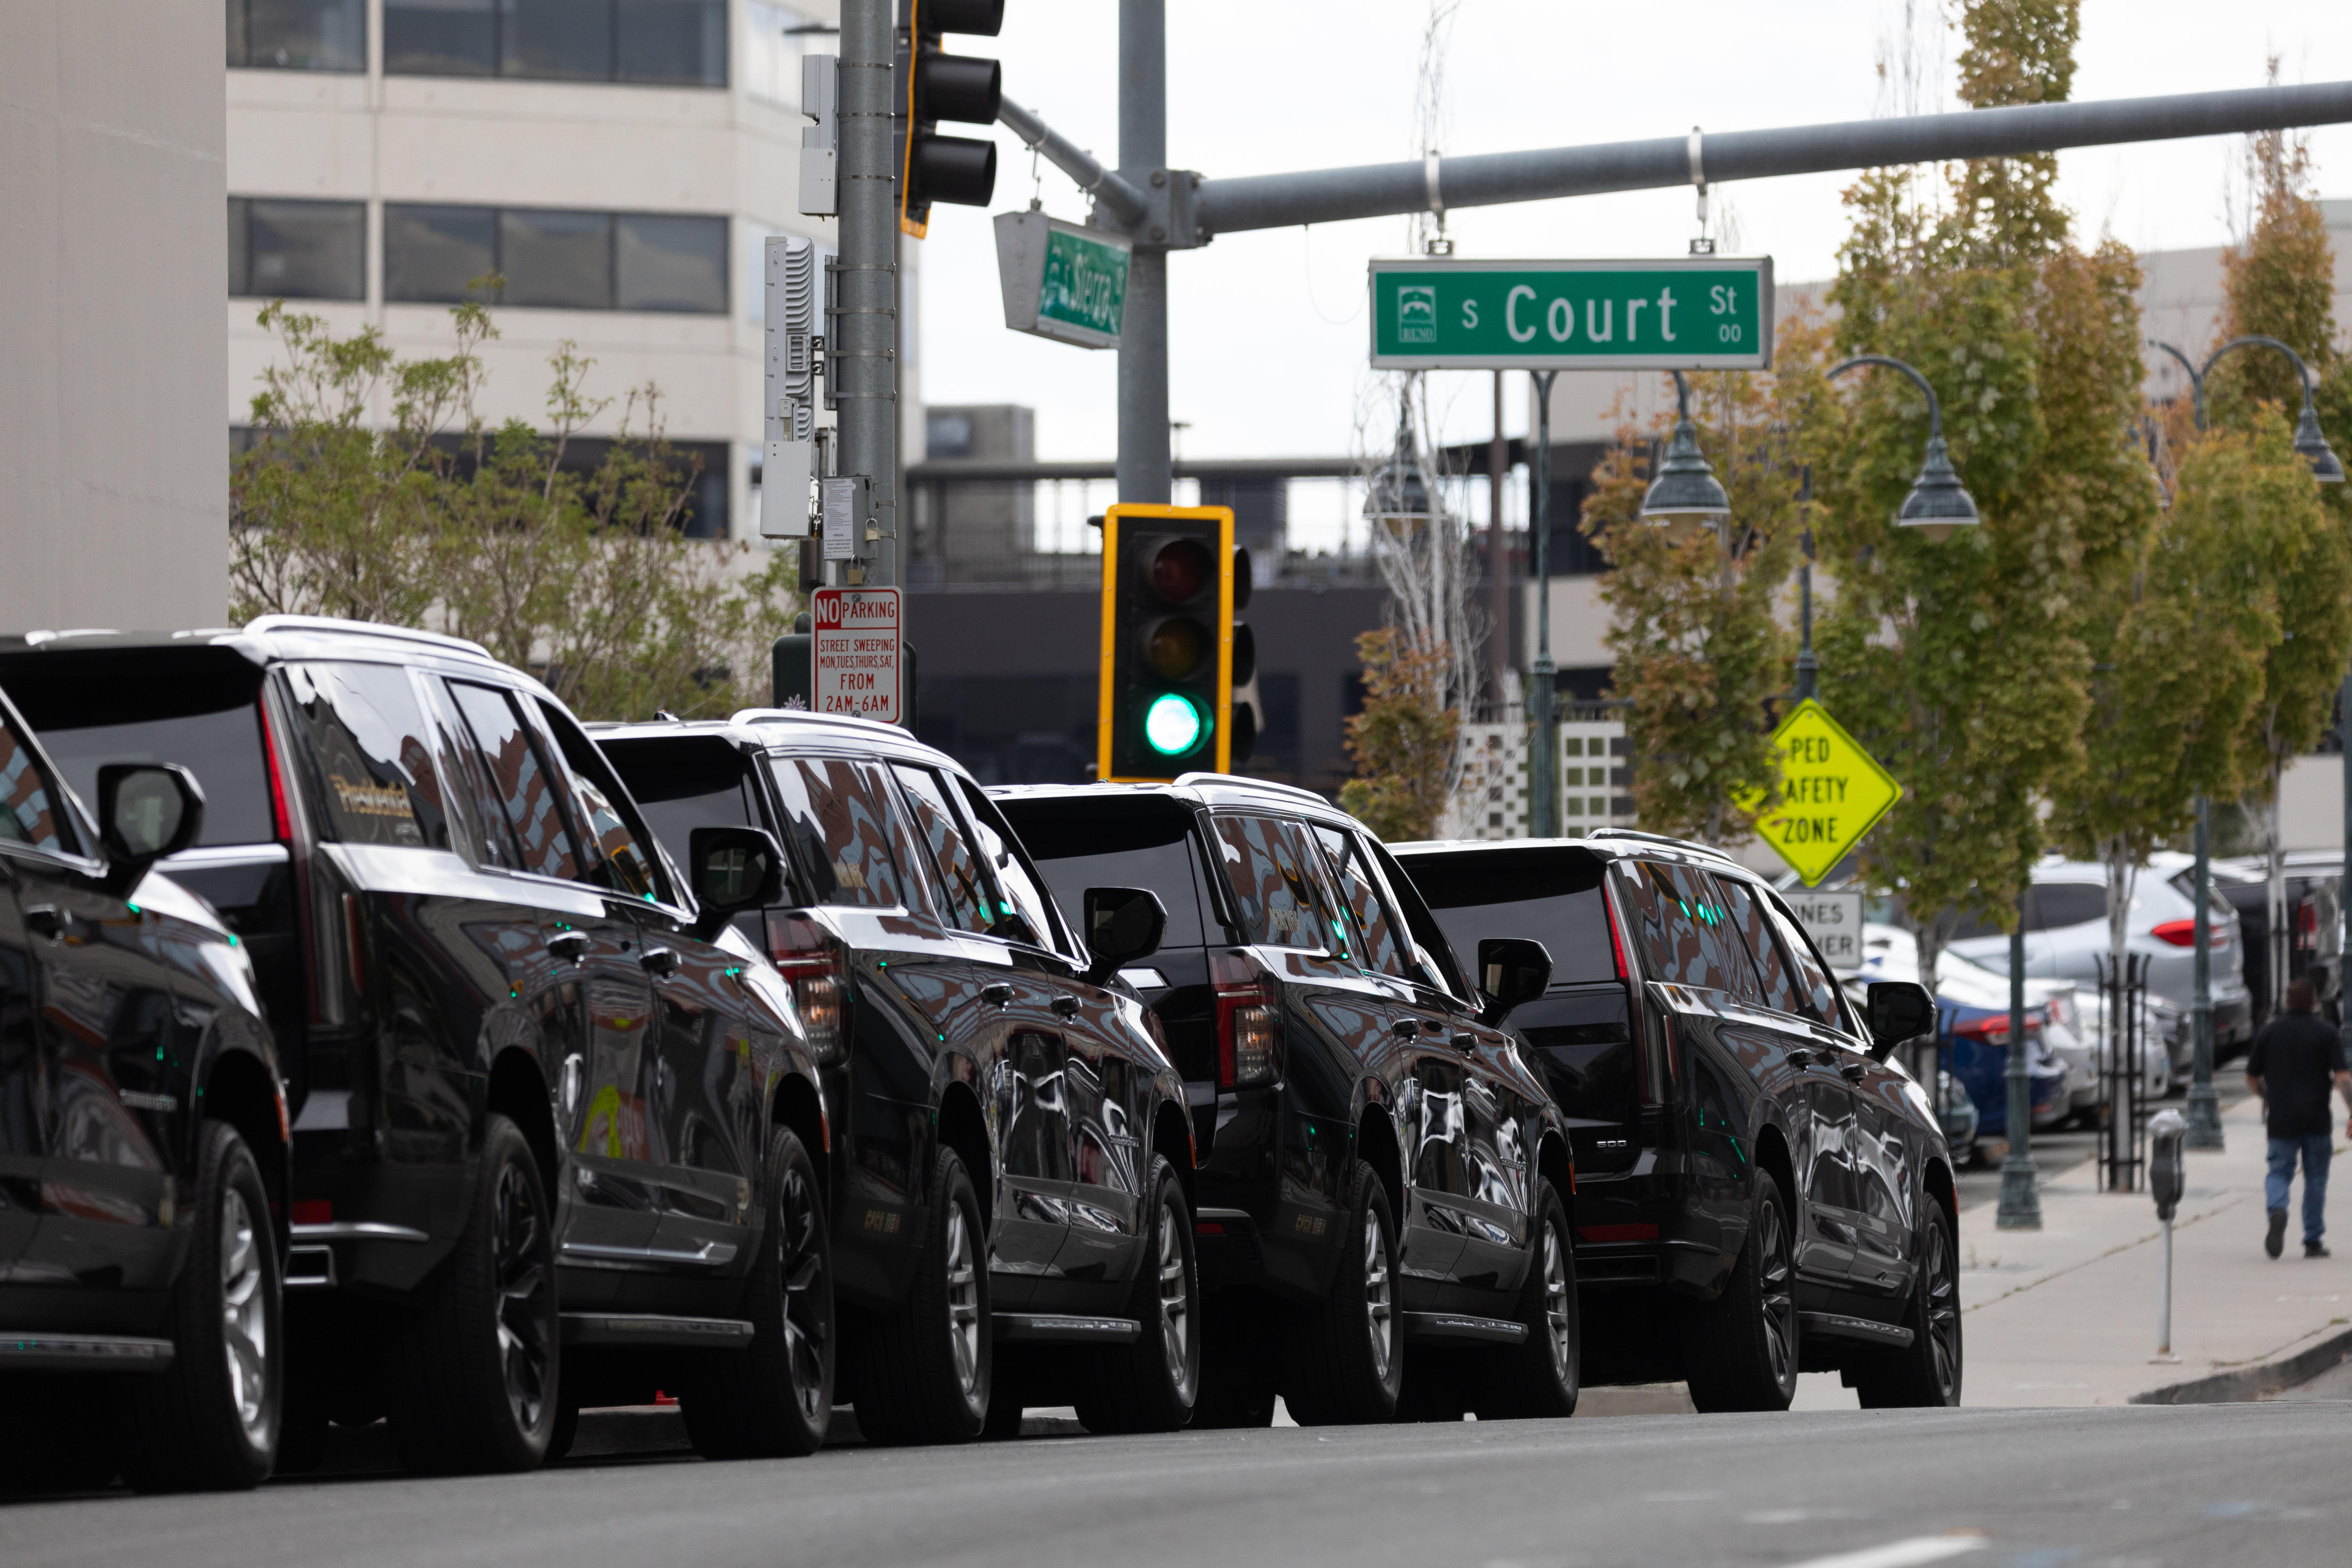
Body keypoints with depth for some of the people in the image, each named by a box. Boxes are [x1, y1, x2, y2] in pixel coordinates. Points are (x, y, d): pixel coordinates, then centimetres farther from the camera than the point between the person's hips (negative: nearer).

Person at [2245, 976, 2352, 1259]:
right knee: (2315, 1178, 11)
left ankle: (2277, 1212, -26)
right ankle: (2313, 1241, 13)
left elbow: (2252, 1078, 11)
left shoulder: (2269, 1032, 4)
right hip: (2317, 1119, -1)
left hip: (2281, 1119, 1)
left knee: (2279, 1172, 6)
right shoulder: (2327, 1033, -2)